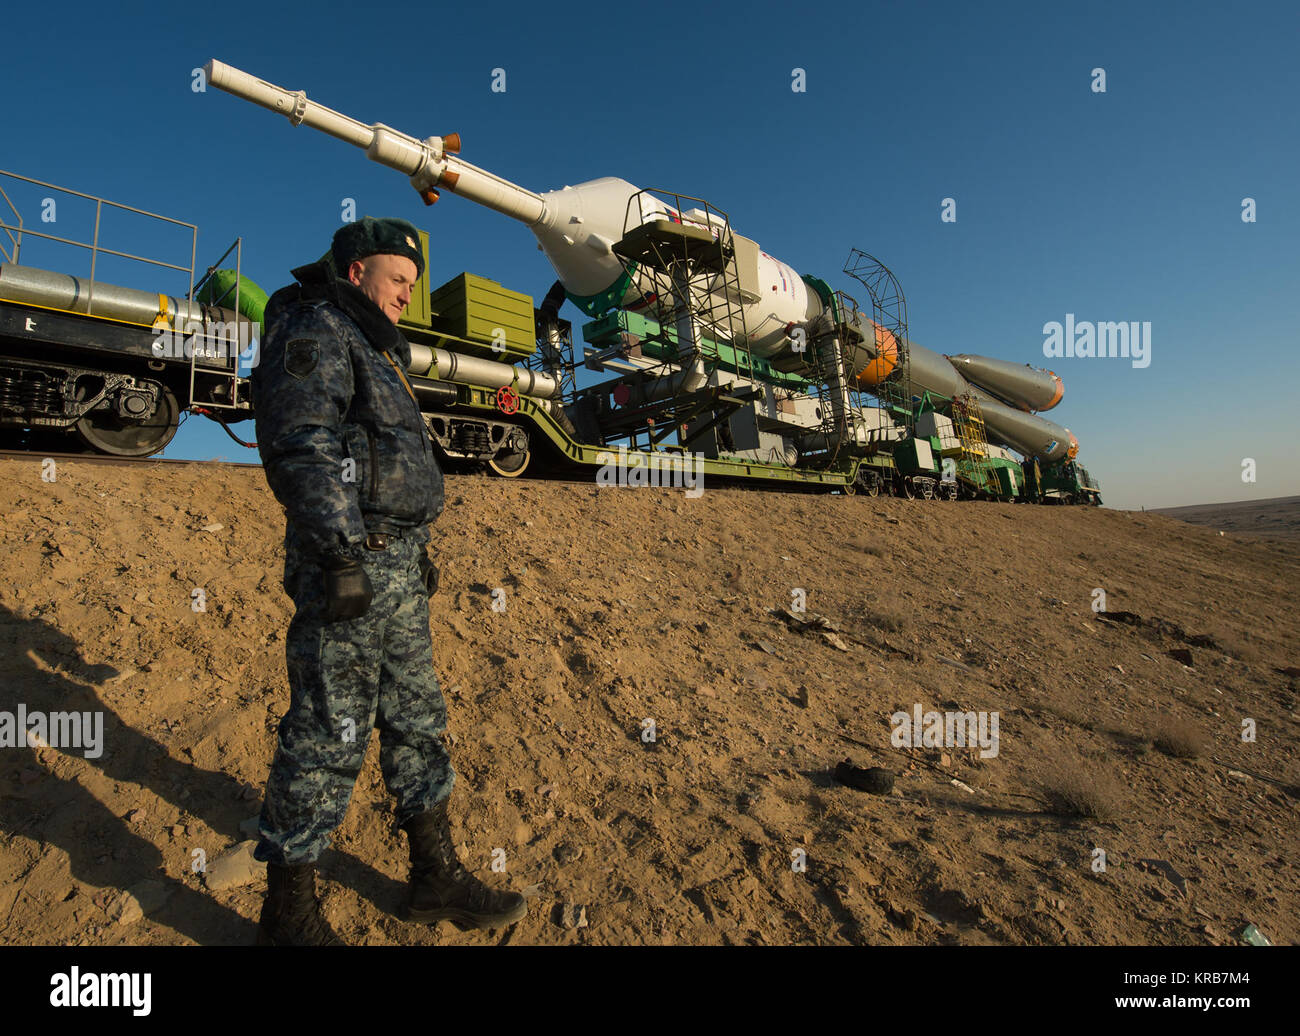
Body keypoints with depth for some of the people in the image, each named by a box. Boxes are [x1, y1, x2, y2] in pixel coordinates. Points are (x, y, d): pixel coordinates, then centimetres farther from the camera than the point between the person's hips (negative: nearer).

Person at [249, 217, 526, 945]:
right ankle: (289, 911, 18)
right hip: (352, 564, -10)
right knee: (328, 737, -1)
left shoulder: (373, 347, 25)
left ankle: (438, 877, 27)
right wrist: (340, 554, -24)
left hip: (397, 565, 10)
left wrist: (416, 552, 22)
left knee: (418, 720, 13)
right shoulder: (315, 329, -4)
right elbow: (299, 448, -18)